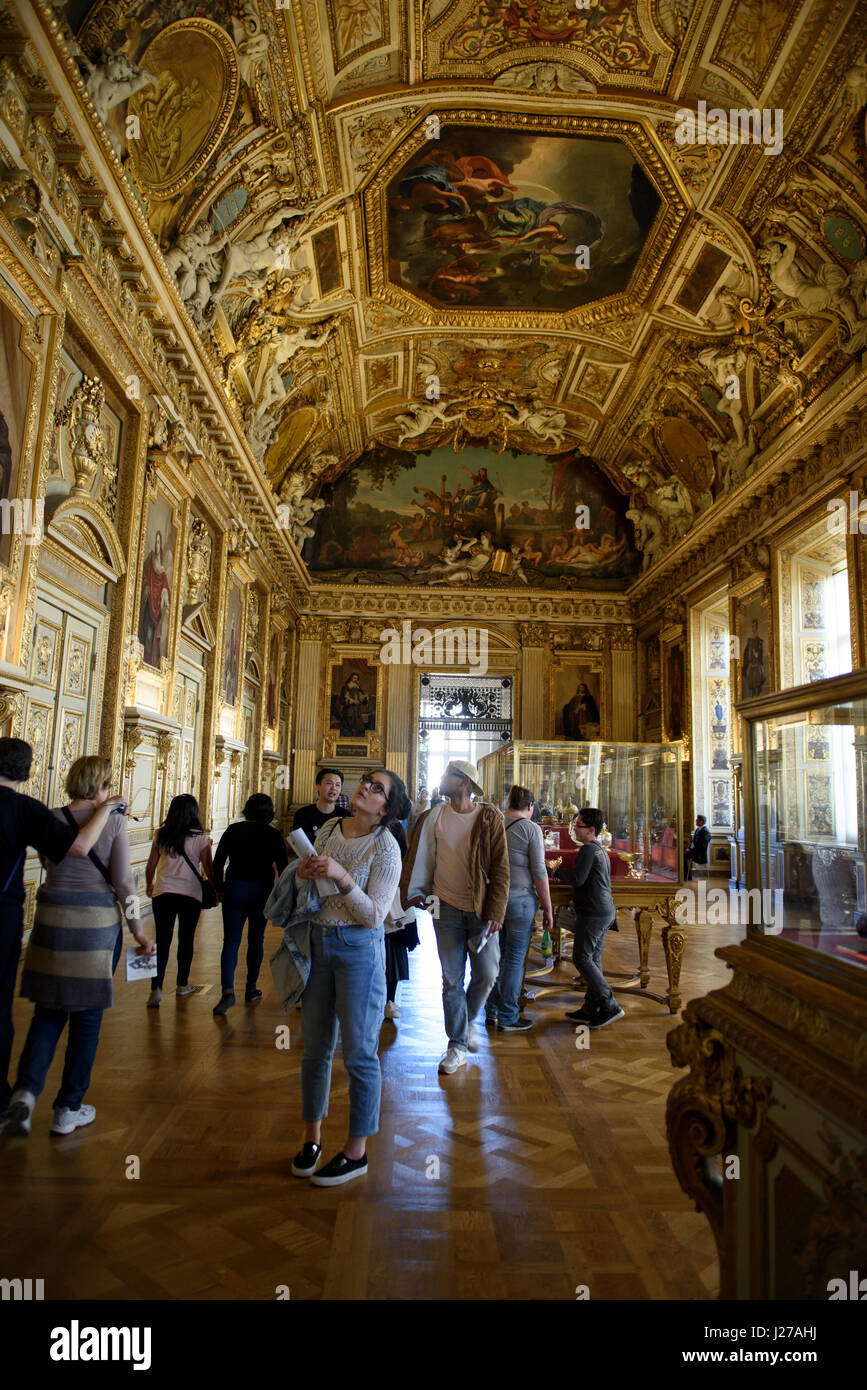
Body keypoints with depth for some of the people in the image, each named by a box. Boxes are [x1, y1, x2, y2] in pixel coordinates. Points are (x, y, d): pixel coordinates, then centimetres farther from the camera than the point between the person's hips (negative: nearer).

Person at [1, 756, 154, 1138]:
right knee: (87, 1016, 9)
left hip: (52, 918, 3)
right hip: (97, 920, -3)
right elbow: (123, 880, -8)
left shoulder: (52, 818, 2)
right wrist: (138, 929, -1)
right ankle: (68, 1109, 17)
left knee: (48, 1011, 15)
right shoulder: (113, 820, -6)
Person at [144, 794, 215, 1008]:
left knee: (162, 941, 3)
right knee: (186, 940, 13)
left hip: (163, 893, 2)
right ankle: (182, 985, 25)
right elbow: (208, 869, -4)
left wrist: (150, 886, 25)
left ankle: (156, 988, -9)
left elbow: (151, 866, 7)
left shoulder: (161, 835, 0)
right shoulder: (201, 838, -8)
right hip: (190, 894, -1)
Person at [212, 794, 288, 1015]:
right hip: (262, 893, 0)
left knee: (231, 942, 1)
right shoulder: (273, 835, -2)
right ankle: (251, 990, 21)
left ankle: (228, 990, -16)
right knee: (256, 941, 14)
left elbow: (218, 862, 0)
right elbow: (283, 868, -2)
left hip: (234, 891, 0)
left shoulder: (233, 830, 0)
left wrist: (219, 887, 11)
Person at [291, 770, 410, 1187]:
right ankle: (312, 1137, 34)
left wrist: (341, 877, -27)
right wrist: (304, 873, -8)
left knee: (359, 1052, 5)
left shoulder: (386, 849, -14)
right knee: (315, 1047, 16)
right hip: (318, 941, 6)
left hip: (359, 947, -6)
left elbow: (374, 916, -17)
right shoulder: (330, 827, 3)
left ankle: (356, 1152, 21)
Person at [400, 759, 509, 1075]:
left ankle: (467, 1020, 32)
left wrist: (495, 913, -13)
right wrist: (413, 894, 2)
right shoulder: (433, 818, 1)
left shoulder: (490, 818, -6)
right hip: (446, 909, 2)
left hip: (481, 910, -1)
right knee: (452, 980, 6)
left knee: (486, 974, 2)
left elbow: (500, 869, -8)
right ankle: (457, 1046, 20)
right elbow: (418, 858, 9)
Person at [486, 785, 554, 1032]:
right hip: (520, 899, -5)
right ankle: (508, 1018, 10)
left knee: (498, 955, 16)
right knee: (515, 959, 3)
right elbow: (539, 872, -10)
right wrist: (548, 908, -3)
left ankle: (492, 1011, 23)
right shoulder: (530, 828, -9)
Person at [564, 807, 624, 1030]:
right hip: (605, 912, 10)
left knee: (582, 958, -7)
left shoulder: (588, 849, -13)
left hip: (593, 913, -10)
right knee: (593, 959, 11)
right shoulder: (601, 851, 18)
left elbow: (578, 879, -18)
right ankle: (591, 1009, 15)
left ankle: (610, 1006, -7)